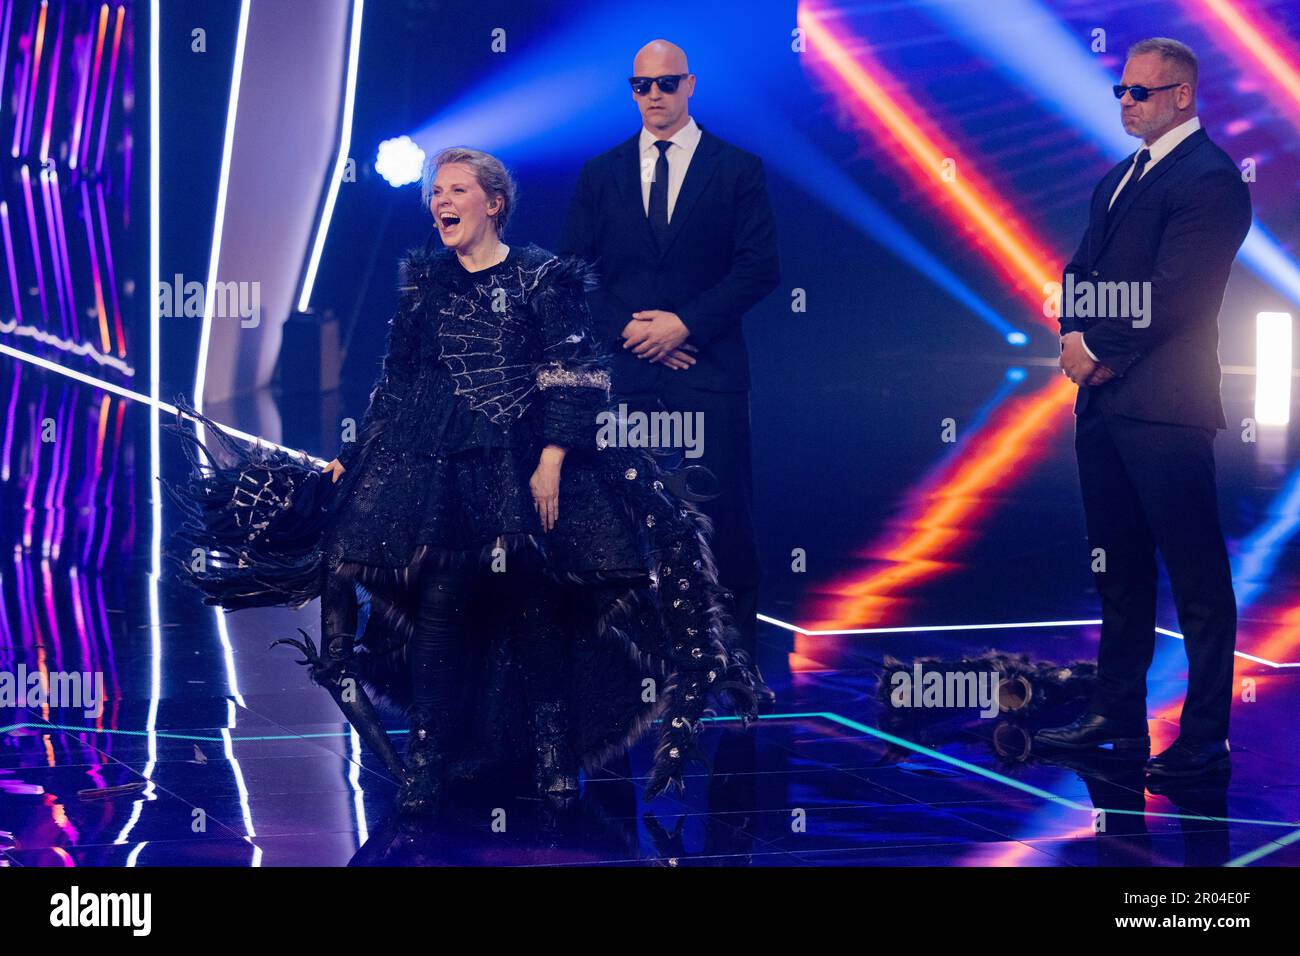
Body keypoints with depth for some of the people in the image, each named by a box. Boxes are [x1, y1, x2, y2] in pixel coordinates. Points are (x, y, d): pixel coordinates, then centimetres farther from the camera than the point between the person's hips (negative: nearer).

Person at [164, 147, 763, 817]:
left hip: (523, 465, -2)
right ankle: (426, 759, 2)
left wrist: (551, 462, -15)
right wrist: (353, 455, 11)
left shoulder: (542, 278, 1)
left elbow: (571, 378, -6)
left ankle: (554, 756, 12)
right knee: (438, 604, -5)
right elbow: (394, 380, 16)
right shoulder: (423, 281, 13)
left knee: (537, 609, 1)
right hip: (436, 462, 3)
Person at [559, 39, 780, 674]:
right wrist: (625, 329, -7)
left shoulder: (737, 169, 5)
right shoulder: (600, 174, 12)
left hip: (708, 369, -2)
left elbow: (760, 268, -2)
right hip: (624, 371, 2)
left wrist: (684, 324, -11)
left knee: (724, 514, -2)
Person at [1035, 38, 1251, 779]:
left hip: (1163, 404, -9)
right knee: (1119, 567, 15)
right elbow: (1082, 269, 17)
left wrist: (1099, 349, -11)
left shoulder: (1210, 177, -10)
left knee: (1196, 577, -4)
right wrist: (1075, 336, -1)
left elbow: (1173, 295, -17)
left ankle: (1205, 738, -1)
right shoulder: (1119, 178, 19)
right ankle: (1118, 715, 24)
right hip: (1104, 397, 9)